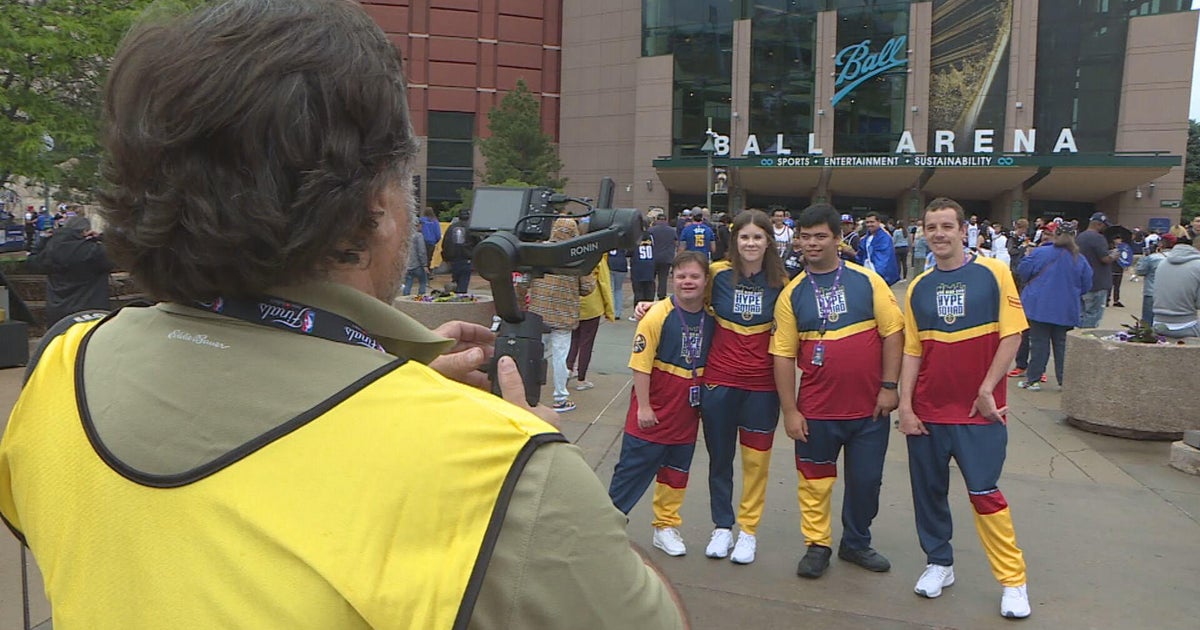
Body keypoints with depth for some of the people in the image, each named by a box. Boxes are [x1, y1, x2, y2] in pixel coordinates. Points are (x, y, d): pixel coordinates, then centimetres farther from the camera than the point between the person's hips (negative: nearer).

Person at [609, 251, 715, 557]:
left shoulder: (711, 317, -1)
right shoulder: (659, 315, -16)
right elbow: (641, 364, -15)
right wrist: (643, 406, -15)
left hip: (687, 410, 5)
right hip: (655, 409, -5)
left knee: (677, 469, 15)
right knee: (635, 466, 2)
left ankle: (666, 527, 30)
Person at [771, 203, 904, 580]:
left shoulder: (867, 281, -2)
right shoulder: (792, 293, -1)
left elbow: (893, 333, -1)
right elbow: (783, 355, -2)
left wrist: (889, 386, -7)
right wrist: (790, 411, -5)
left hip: (869, 407, 0)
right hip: (817, 408, 0)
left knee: (866, 479, 11)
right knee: (815, 479, 9)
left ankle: (856, 543, 32)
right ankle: (818, 545, 26)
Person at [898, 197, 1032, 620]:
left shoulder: (992, 274, -4)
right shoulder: (918, 287, 6)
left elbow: (1011, 335, -6)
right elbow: (911, 350, 6)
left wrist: (987, 390, -11)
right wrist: (905, 406, -1)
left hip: (979, 410, -4)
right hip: (928, 411, 4)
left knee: (984, 492, -4)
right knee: (928, 490, 10)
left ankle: (1013, 581, 9)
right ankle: (939, 563, 28)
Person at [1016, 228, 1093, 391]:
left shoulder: (1039, 253, -9)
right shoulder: (1080, 259, 1)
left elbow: (1023, 271, -6)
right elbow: (1086, 285, 6)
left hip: (1040, 307, -3)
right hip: (1066, 310, 3)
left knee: (1039, 343, 1)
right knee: (1061, 344, 11)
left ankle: (1033, 379, 3)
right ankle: (1065, 381, 12)